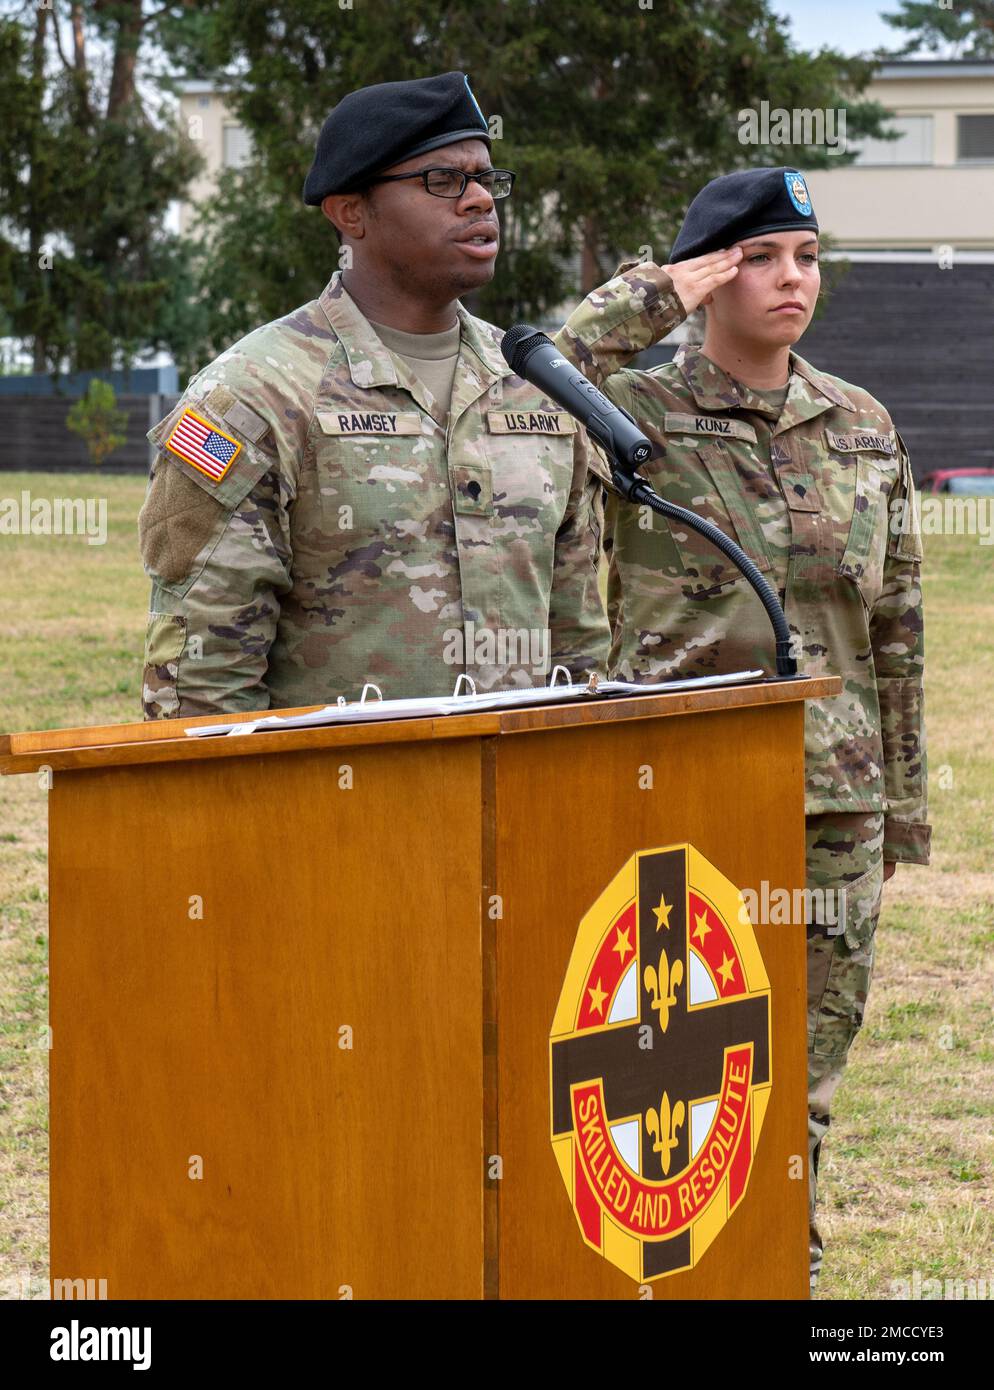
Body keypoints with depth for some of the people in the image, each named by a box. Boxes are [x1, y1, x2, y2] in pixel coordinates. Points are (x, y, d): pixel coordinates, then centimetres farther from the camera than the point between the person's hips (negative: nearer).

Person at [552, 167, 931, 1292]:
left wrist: (901, 803, 13)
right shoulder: (636, 415, -3)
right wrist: (648, 300, -18)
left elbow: (895, 628, 13)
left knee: (802, 1087, 10)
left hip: (832, 808, 4)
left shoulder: (864, 430, 9)